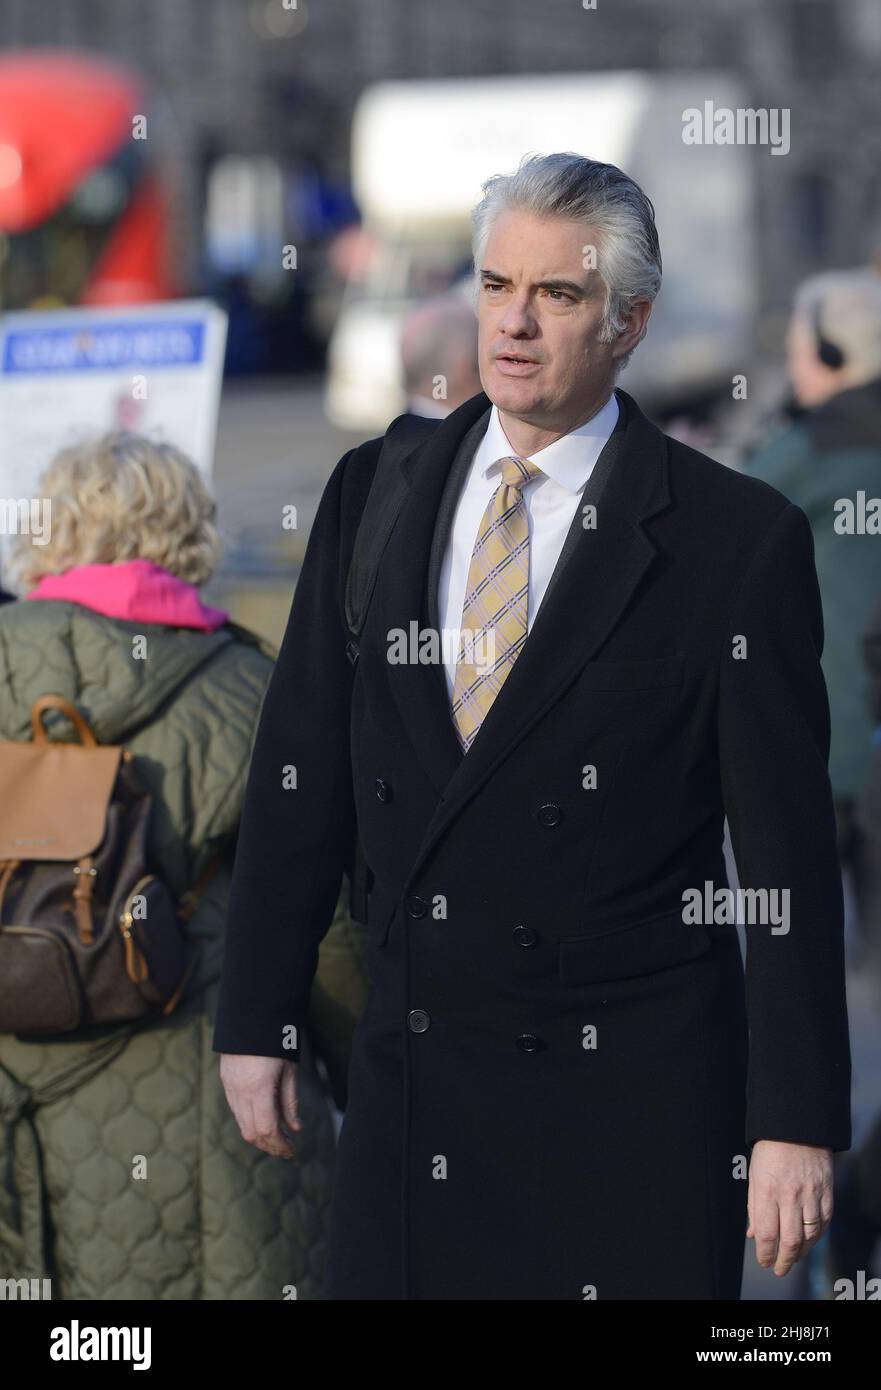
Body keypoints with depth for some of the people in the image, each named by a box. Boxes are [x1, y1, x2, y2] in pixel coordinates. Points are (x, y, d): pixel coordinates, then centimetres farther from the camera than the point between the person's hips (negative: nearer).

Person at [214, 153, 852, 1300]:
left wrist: (798, 1124, -10)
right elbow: (300, 779, 10)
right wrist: (256, 1027, 8)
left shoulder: (738, 538, -6)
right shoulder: (371, 495, 7)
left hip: (635, 1101, -3)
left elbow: (787, 851, -7)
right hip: (411, 1083, 4)